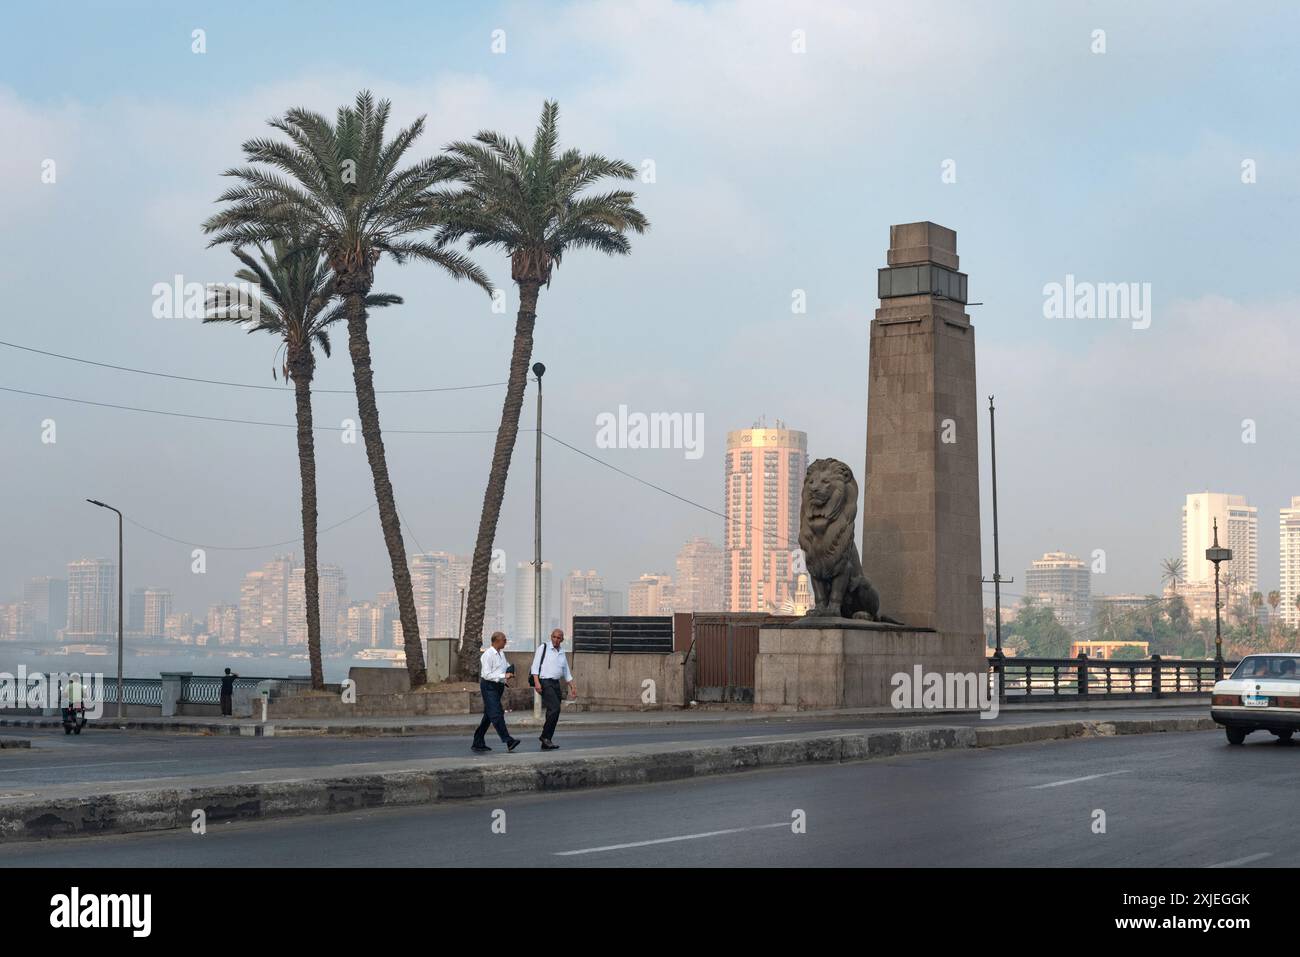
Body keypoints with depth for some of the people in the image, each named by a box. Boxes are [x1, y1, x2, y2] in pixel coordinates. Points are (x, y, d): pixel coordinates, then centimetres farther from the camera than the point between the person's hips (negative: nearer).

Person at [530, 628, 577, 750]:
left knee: (553, 713, 4)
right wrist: (536, 682, -18)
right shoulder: (544, 647, -1)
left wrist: (572, 687, 20)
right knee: (555, 708, -21)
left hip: (556, 684, 7)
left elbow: (566, 672, 26)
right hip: (545, 682, -7)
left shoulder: (561, 652, 18)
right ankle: (545, 736, -11)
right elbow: (535, 665, -7)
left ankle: (546, 743, 9)